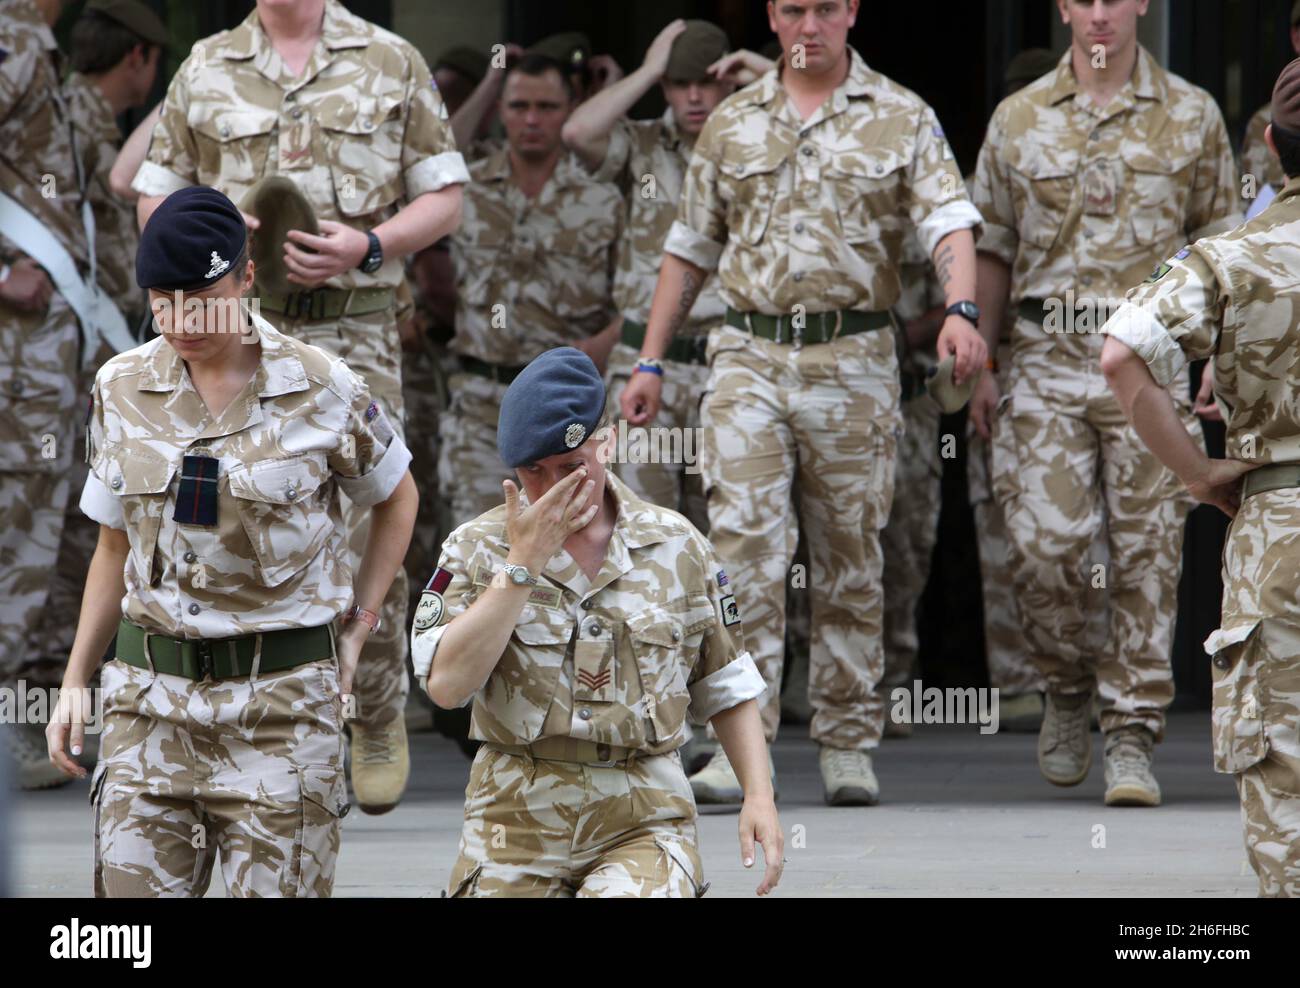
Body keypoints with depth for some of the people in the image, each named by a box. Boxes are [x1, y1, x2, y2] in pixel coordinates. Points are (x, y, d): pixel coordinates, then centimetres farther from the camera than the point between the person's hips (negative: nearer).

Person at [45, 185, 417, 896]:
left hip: (281, 703, -3)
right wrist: (74, 682, 11)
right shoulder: (122, 390, 6)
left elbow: (396, 499, 14)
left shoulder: (321, 391, -4)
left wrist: (357, 631, 7)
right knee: (131, 886, -5)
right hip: (152, 697, 3)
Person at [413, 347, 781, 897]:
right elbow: (446, 684, -14)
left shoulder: (677, 547, 6)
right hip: (516, 820, 1)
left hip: (643, 823, -1)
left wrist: (759, 795, 2)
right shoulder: (477, 549, 1)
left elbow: (727, 689, 14)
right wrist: (523, 564, -13)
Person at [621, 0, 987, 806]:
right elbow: (691, 247, 17)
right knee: (744, 544, -11)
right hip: (749, 355, 1)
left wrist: (961, 309, -27)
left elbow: (950, 222, -8)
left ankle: (848, 745, 15)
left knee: (851, 557, 6)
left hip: (855, 361, -1)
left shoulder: (903, 119, 4)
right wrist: (651, 361, 12)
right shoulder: (732, 124, 12)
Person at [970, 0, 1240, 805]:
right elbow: (993, 249, 14)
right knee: (1047, 542, -9)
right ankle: (1068, 690, 16)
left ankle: (1133, 736, 2)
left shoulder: (1192, 117, 7)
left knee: (1147, 553, -4)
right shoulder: (1019, 120, 9)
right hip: (1048, 357, 1)